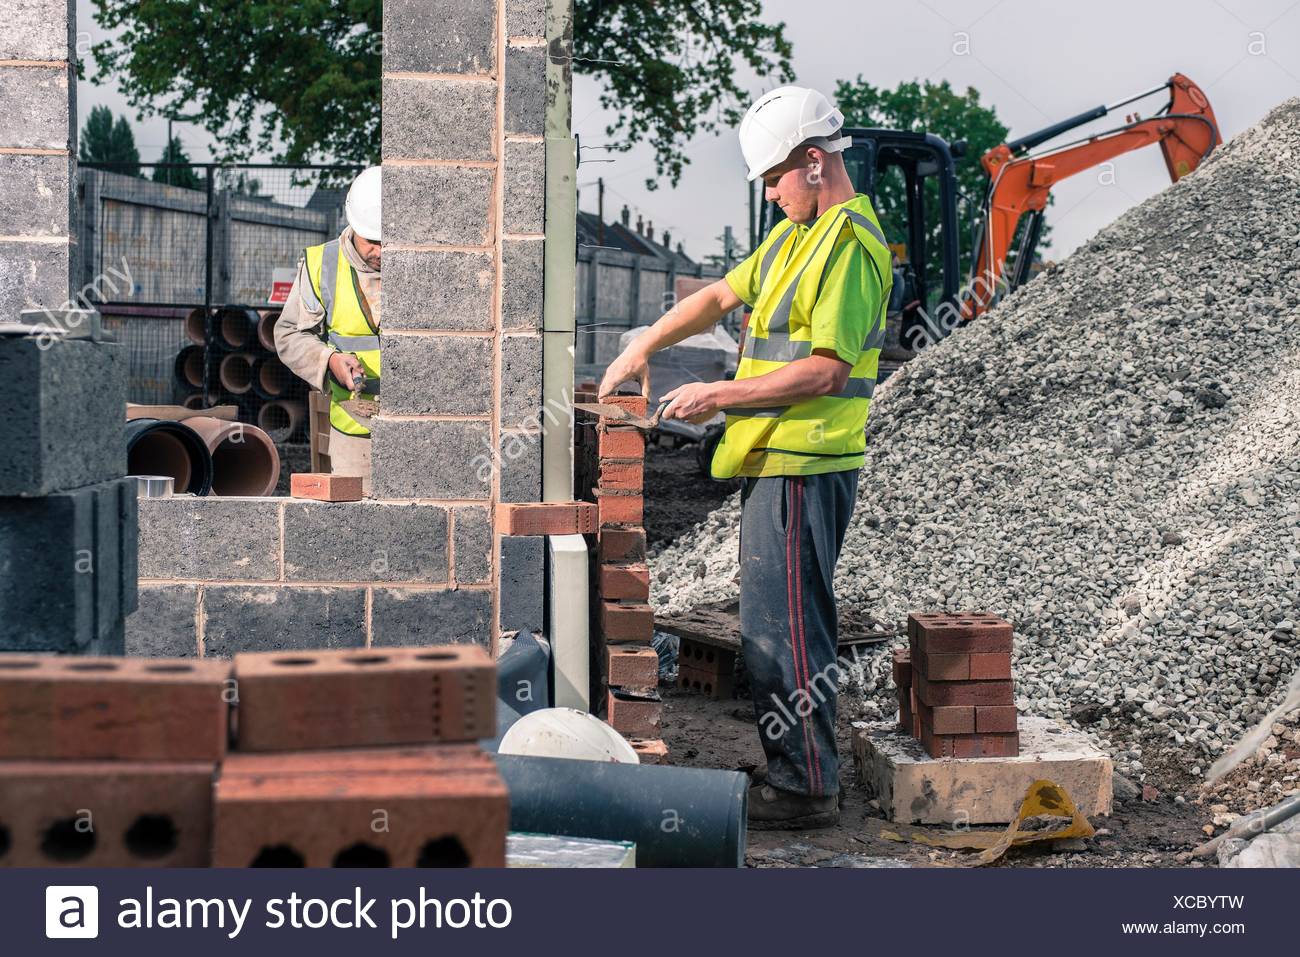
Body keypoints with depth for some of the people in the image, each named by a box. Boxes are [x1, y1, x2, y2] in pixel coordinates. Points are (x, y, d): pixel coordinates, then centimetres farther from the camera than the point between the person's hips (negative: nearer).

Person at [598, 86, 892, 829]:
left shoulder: (851, 244, -15)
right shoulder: (797, 233, 17)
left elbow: (825, 369, -20)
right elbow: (722, 296, 23)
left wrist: (721, 396, -15)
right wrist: (644, 349, 12)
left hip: (804, 468, -10)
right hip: (777, 460, 10)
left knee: (785, 628, -7)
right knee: (780, 622, 14)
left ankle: (806, 789, -1)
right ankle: (799, 773, 22)